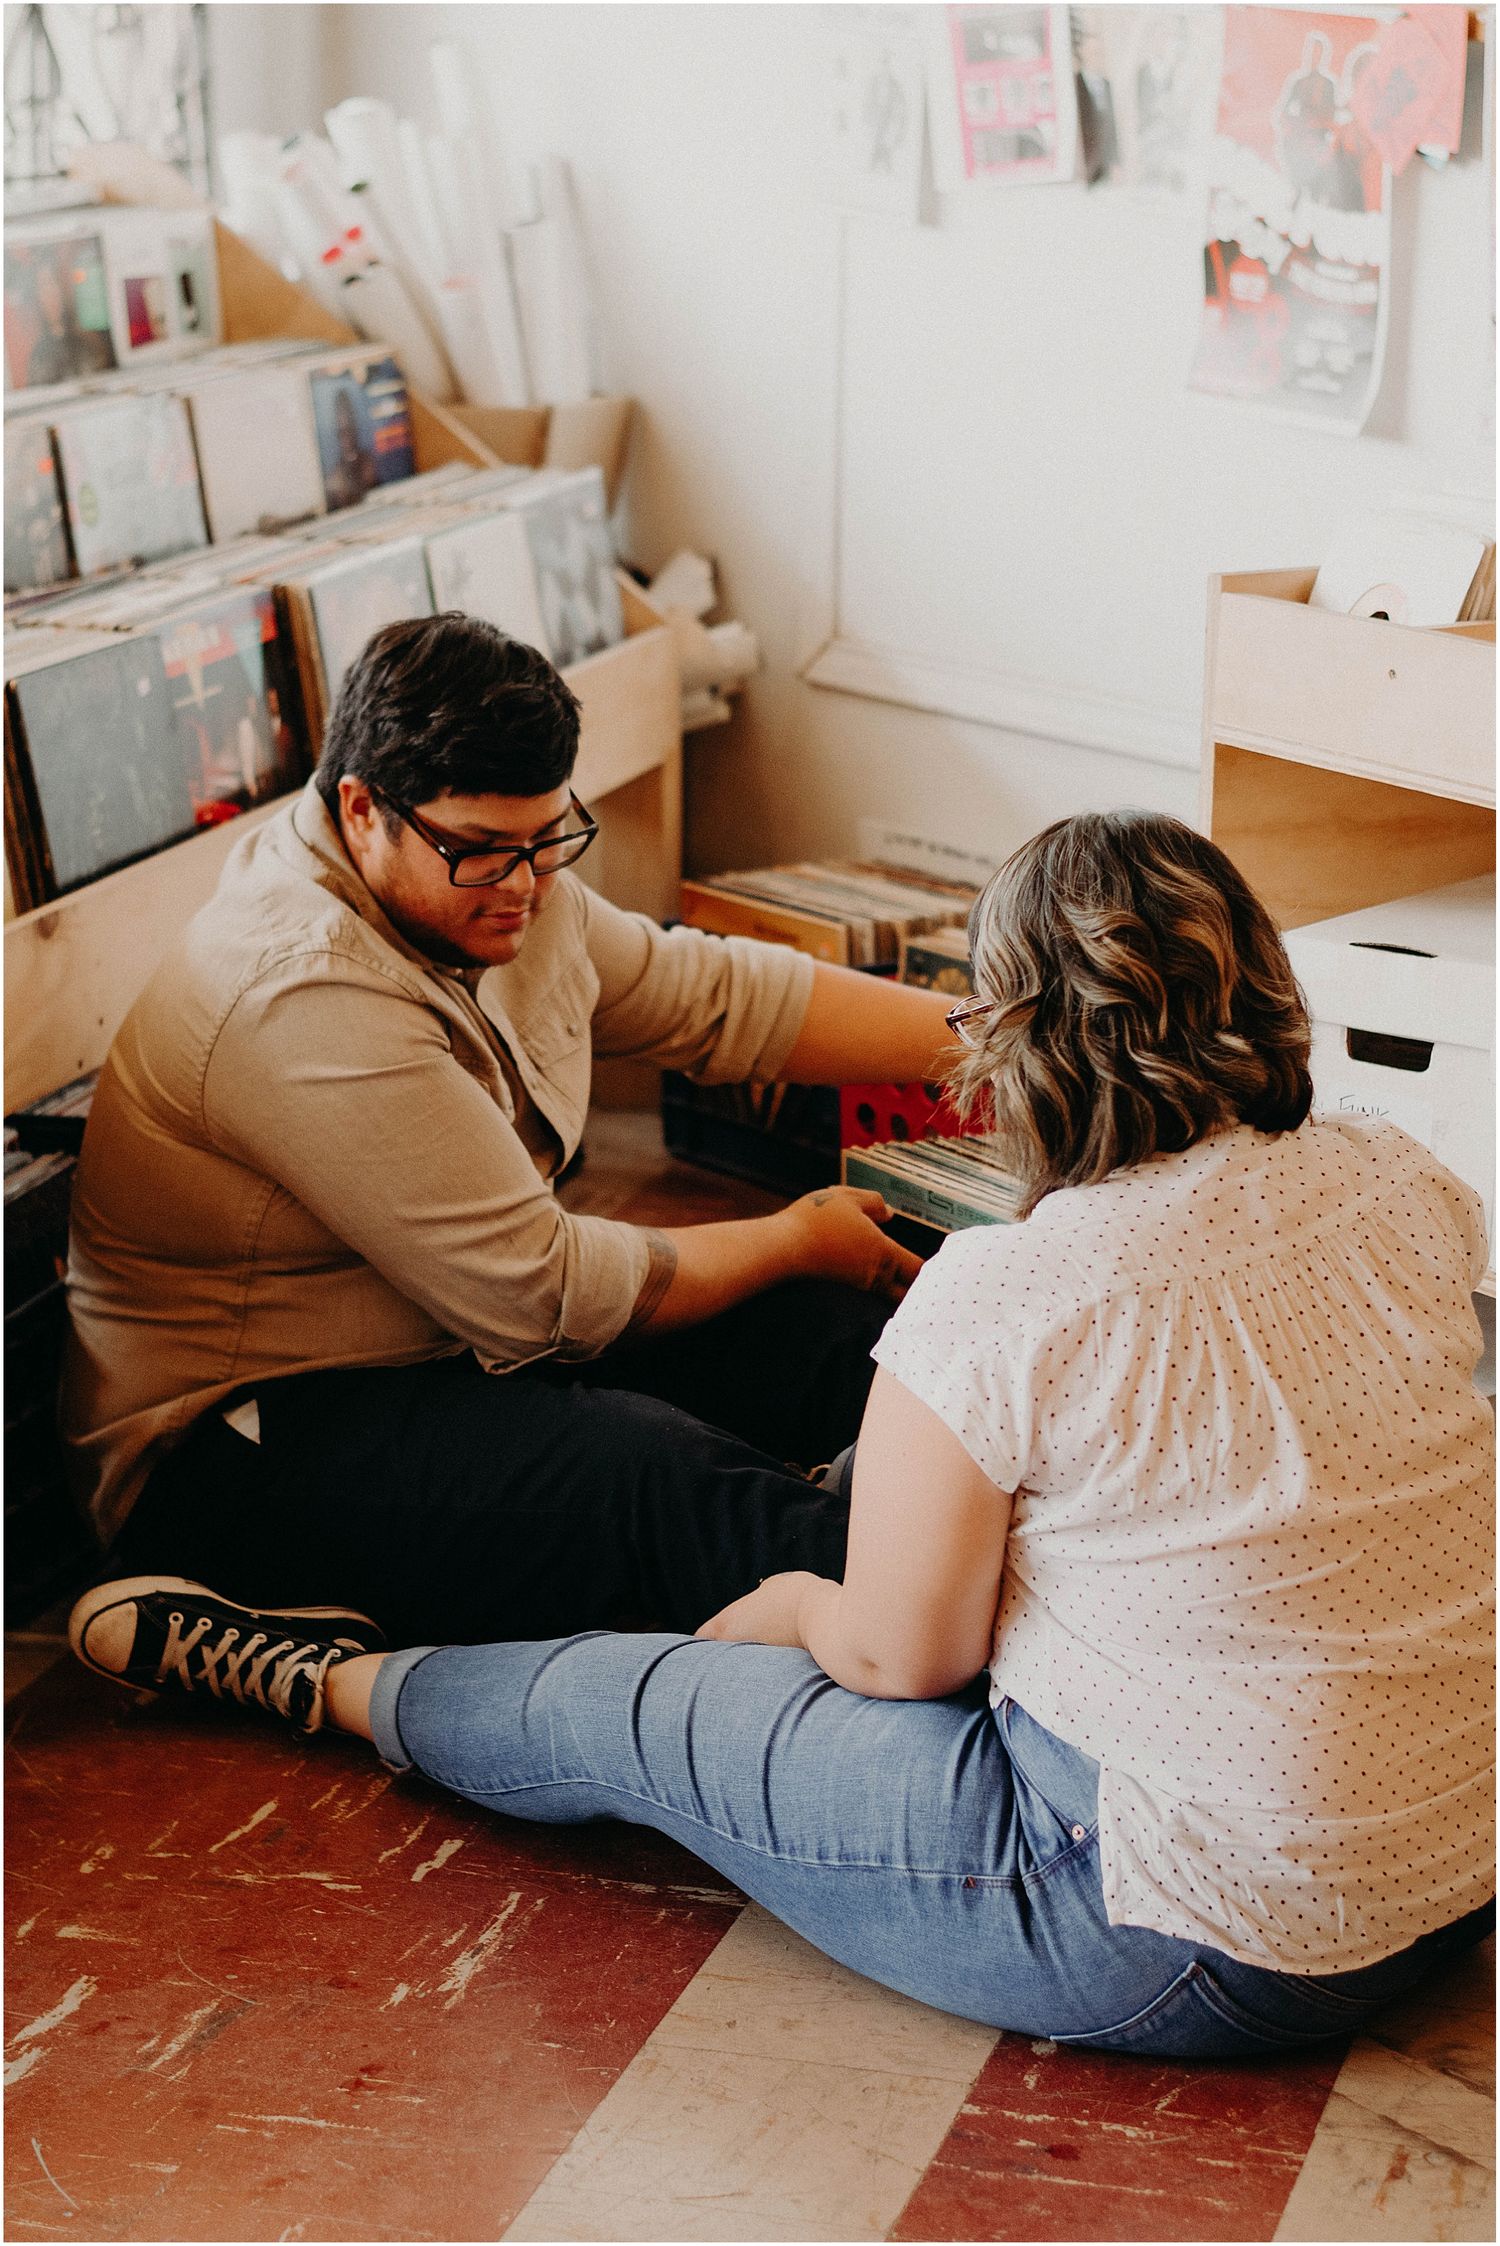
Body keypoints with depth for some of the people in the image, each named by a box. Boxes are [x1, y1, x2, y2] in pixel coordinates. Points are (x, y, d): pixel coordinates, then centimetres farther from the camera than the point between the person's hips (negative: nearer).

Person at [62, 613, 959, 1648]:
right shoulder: (309, 996, -27)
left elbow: (722, 997, 13)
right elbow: (544, 1296, -24)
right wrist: (798, 1240, -9)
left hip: (474, 1338, 10)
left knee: (845, 1333, -4)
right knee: (660, 1475, -33)